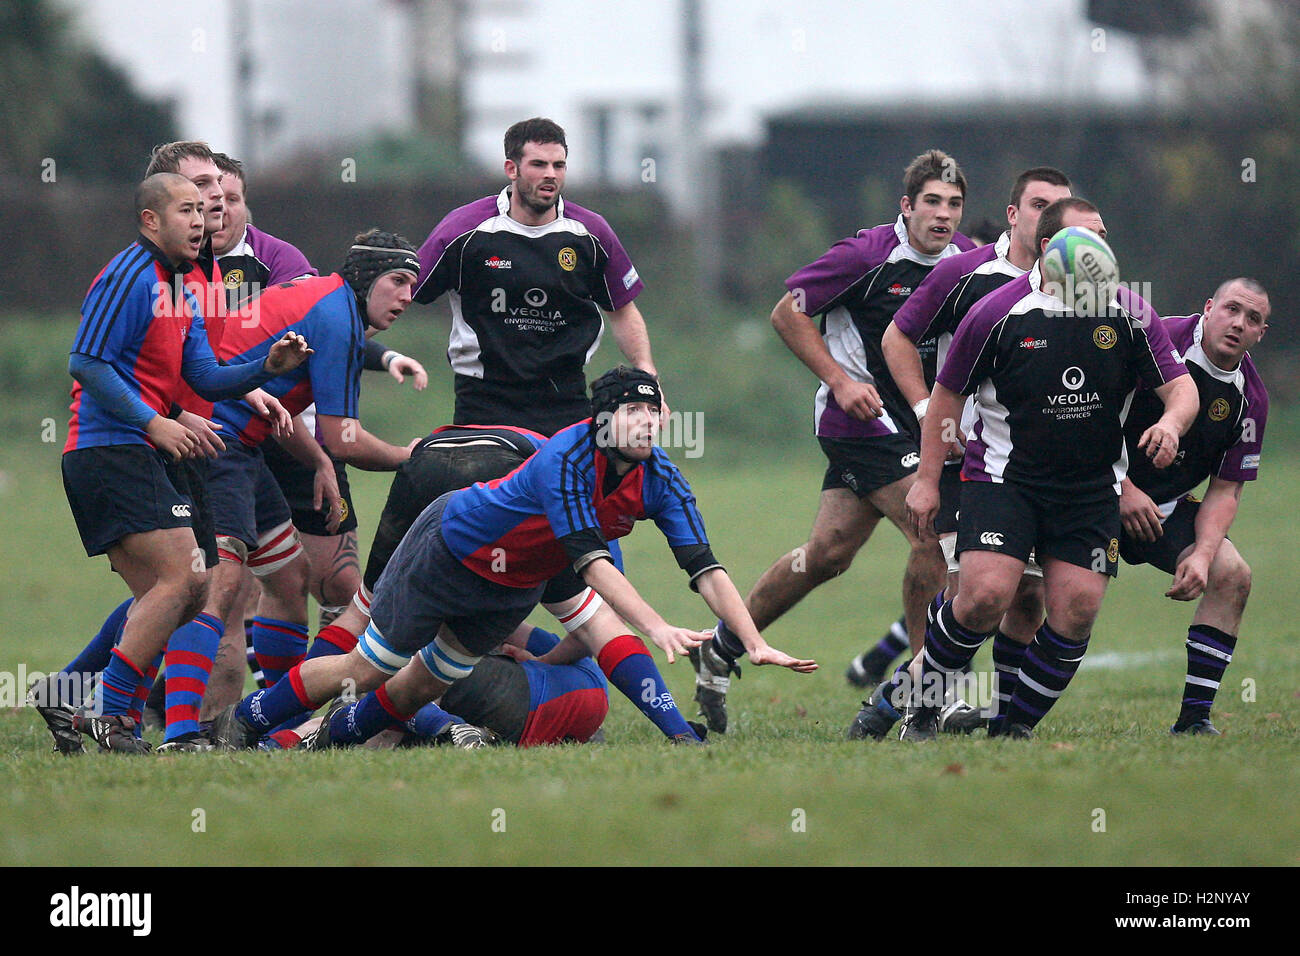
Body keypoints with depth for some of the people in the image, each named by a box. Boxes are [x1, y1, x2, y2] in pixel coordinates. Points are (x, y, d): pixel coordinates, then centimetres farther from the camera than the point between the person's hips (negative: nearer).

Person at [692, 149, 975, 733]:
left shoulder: (966, 260, 3)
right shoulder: (867, 255, -14)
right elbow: (788, 313, -7)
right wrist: (840, 380, -14)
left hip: (913, 422, 7)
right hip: (863, 420, -7)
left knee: (828, 553, 7)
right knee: (936, 534, -16)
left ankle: (721, 652, 21)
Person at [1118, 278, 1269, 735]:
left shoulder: (1250, 398, -1)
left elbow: (1225, 491, 3)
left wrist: (1202, 555, -14)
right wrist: (1123, 489, -19)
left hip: (1167, 507, 5)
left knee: (1231, 575, -16)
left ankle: (1194, 717, -9)